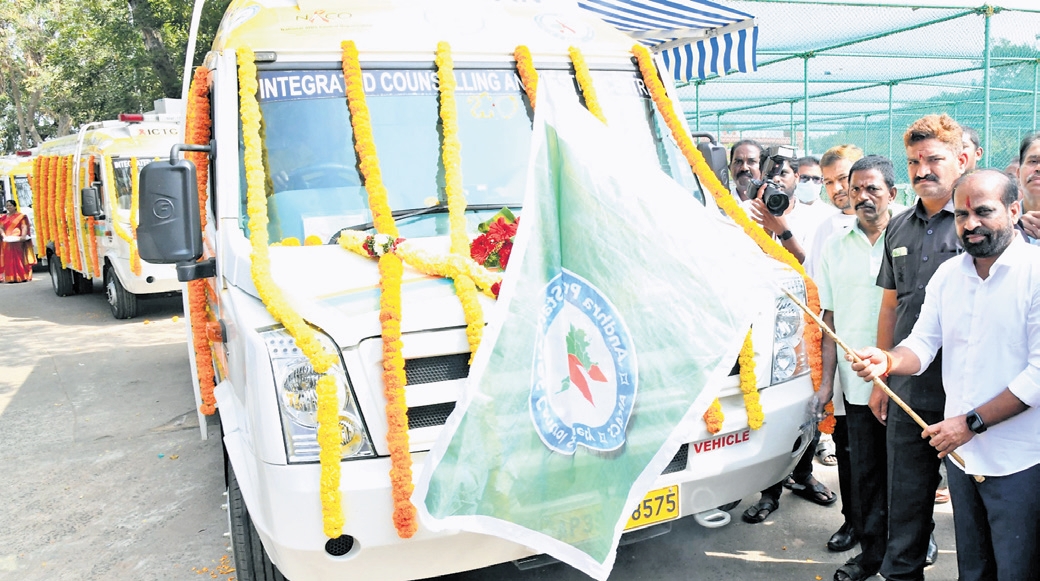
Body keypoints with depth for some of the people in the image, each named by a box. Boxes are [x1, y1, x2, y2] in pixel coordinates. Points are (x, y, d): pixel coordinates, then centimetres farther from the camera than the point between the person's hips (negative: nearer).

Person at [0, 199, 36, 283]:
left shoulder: (21, 216, 1)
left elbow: (24, 226, -8)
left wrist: (23, 236, -22)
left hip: (18, 241, -5)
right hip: (7, 242, 5)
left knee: (20, 259, -7)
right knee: (8, 260, 2)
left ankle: (22, 276, -4)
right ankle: (11, 278, 3)